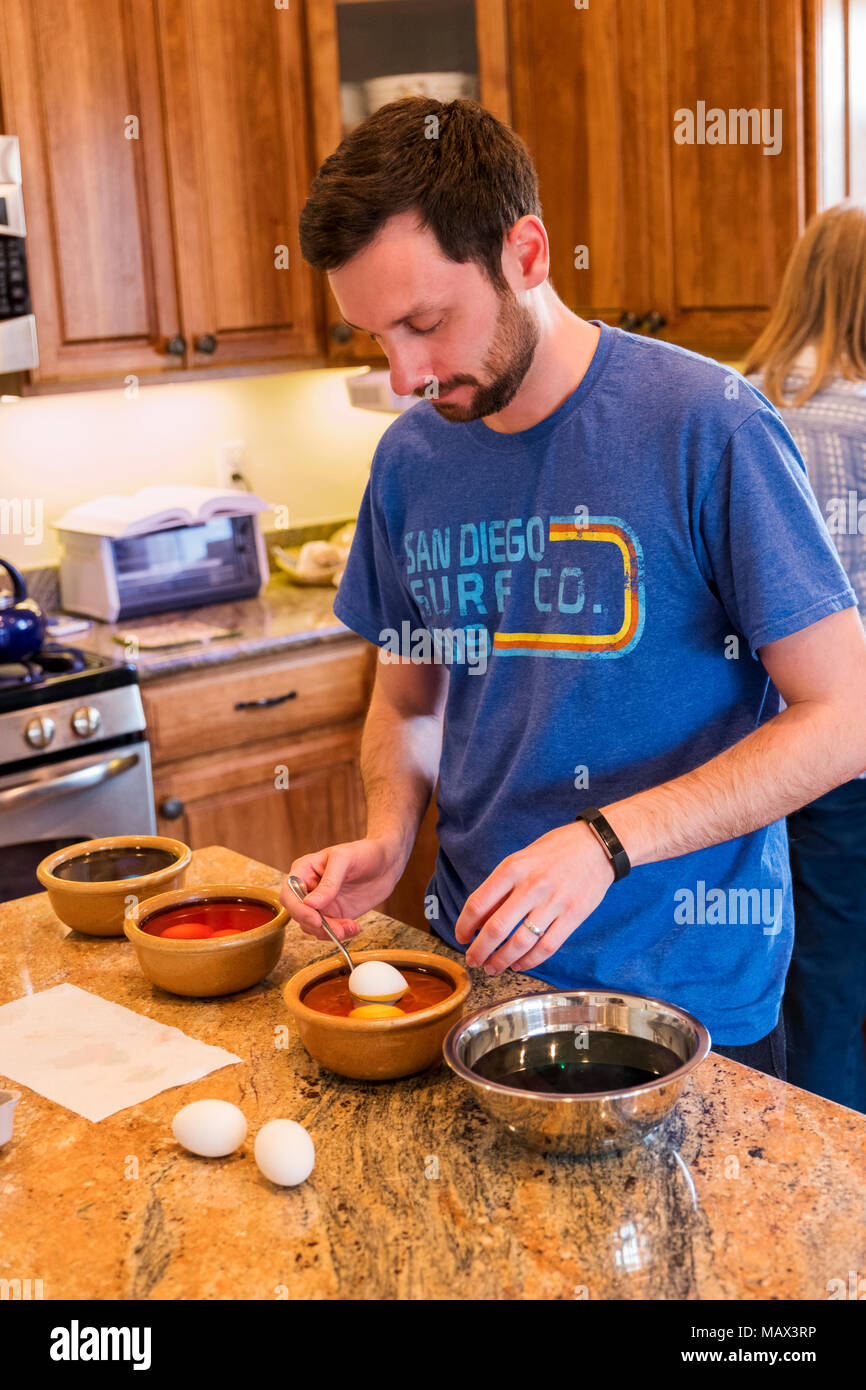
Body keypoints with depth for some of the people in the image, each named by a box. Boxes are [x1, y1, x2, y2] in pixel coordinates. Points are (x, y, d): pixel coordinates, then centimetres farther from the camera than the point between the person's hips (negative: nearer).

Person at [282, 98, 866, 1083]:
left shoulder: (708, 428, -17)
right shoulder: (410, 458, 0)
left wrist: (606, 840, -24)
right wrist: (386, 839, -7)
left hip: (688, 991, -4)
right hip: (476, 966, 5)